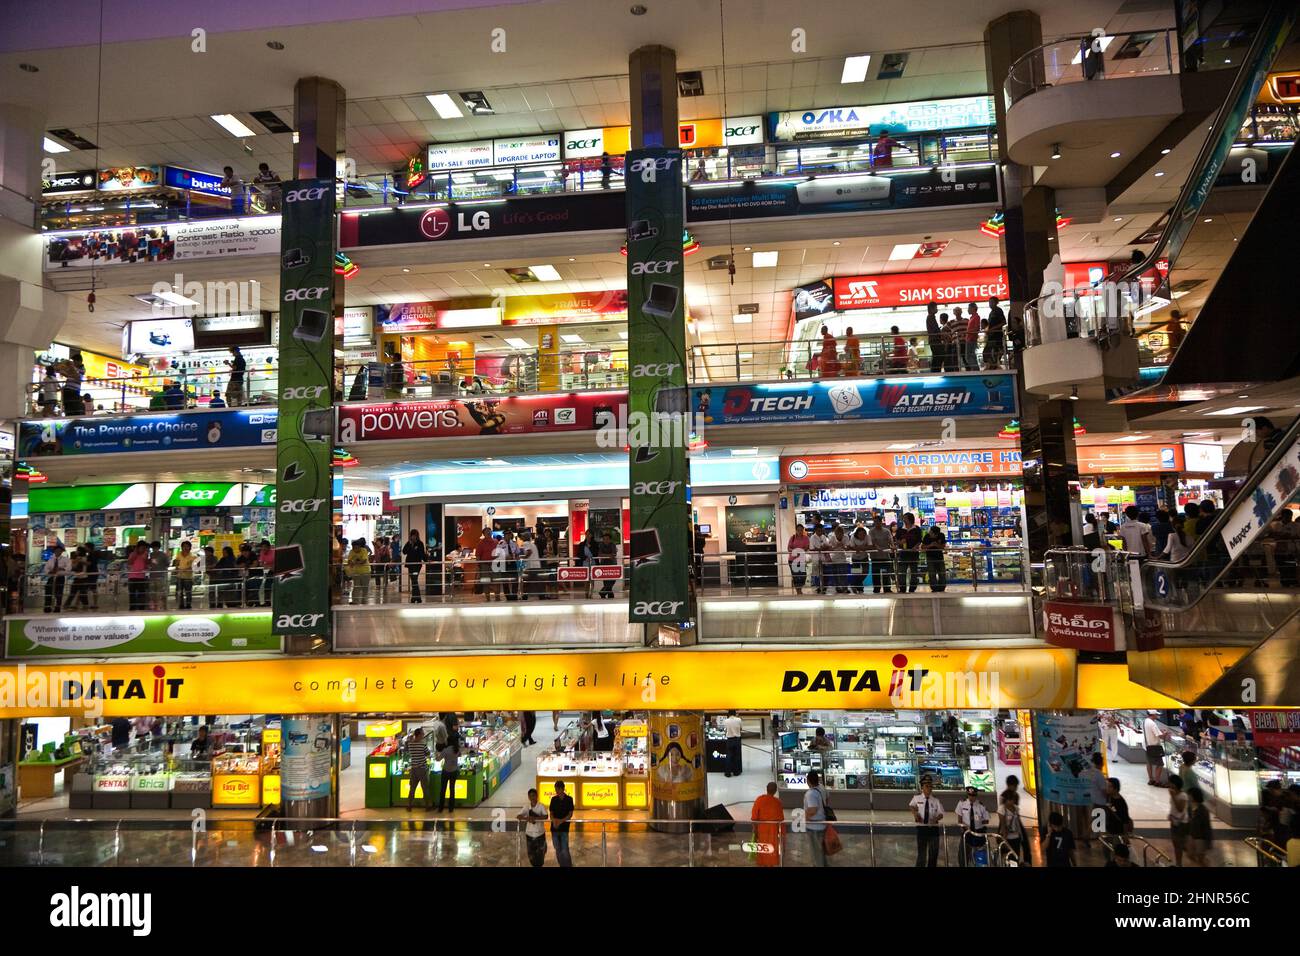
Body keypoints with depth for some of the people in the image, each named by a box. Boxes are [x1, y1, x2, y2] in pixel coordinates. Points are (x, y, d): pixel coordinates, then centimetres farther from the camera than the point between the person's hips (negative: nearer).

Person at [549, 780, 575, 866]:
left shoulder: (569, 799, -2)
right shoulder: (553, 799, 7)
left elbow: (570, 814, -5)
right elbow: (551, 813, 6)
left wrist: (561, 821, -20)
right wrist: (554, 820, -16)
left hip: (564, 828, -3)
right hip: (554, 828, 3)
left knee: (564, 851, -10)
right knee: (558, 851, 9)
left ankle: (569, 865, 2)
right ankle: (561, 865, 22)